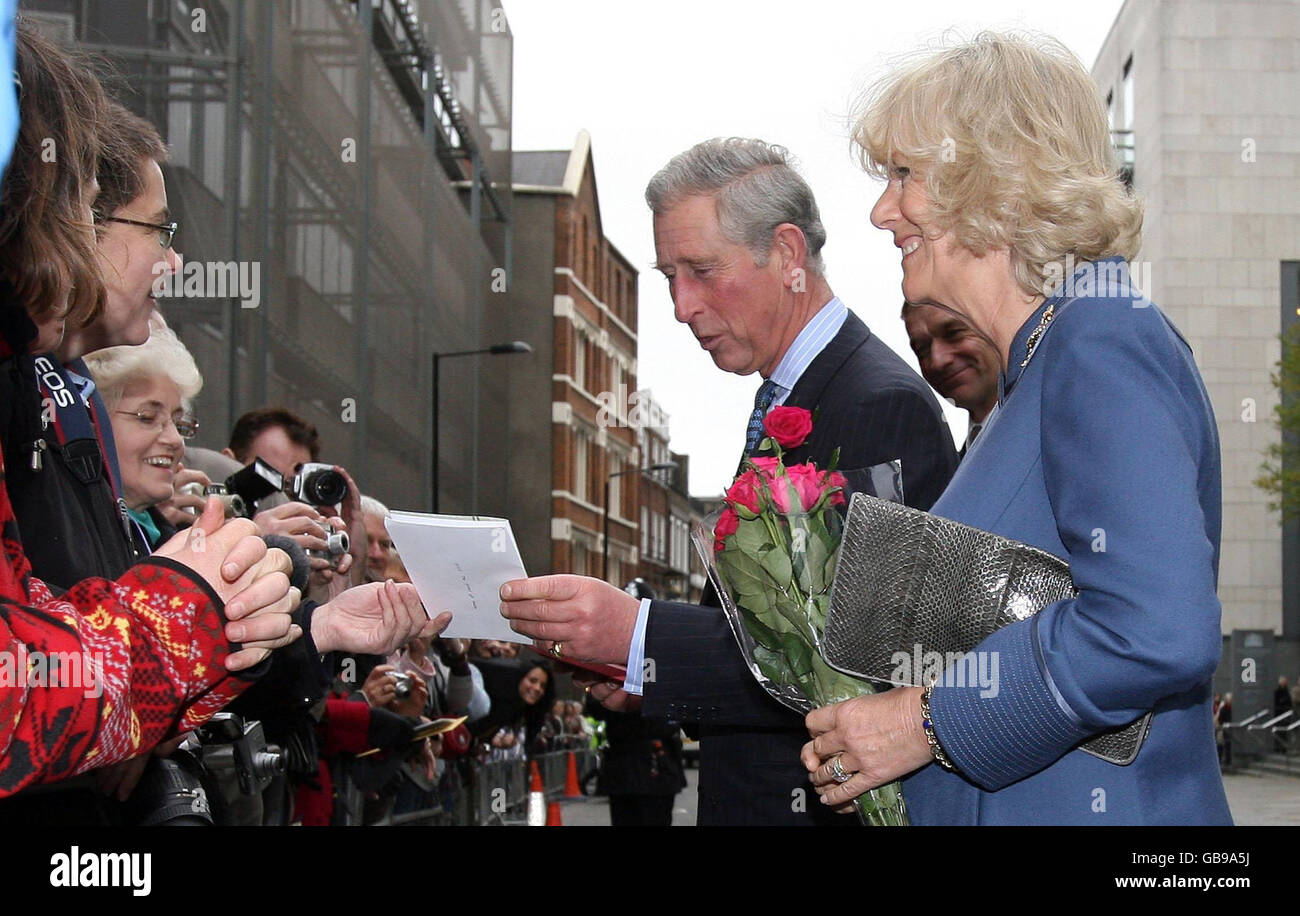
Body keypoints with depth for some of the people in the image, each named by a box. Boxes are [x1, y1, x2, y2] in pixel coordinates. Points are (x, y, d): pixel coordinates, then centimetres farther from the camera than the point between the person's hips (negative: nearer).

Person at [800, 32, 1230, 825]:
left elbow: (1161, 631, -28)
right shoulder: (1048, 359, 16)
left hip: (1094, 808, -9)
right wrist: (873, 732, 6)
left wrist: (929, 720, -19)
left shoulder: (1104, 347, -15)